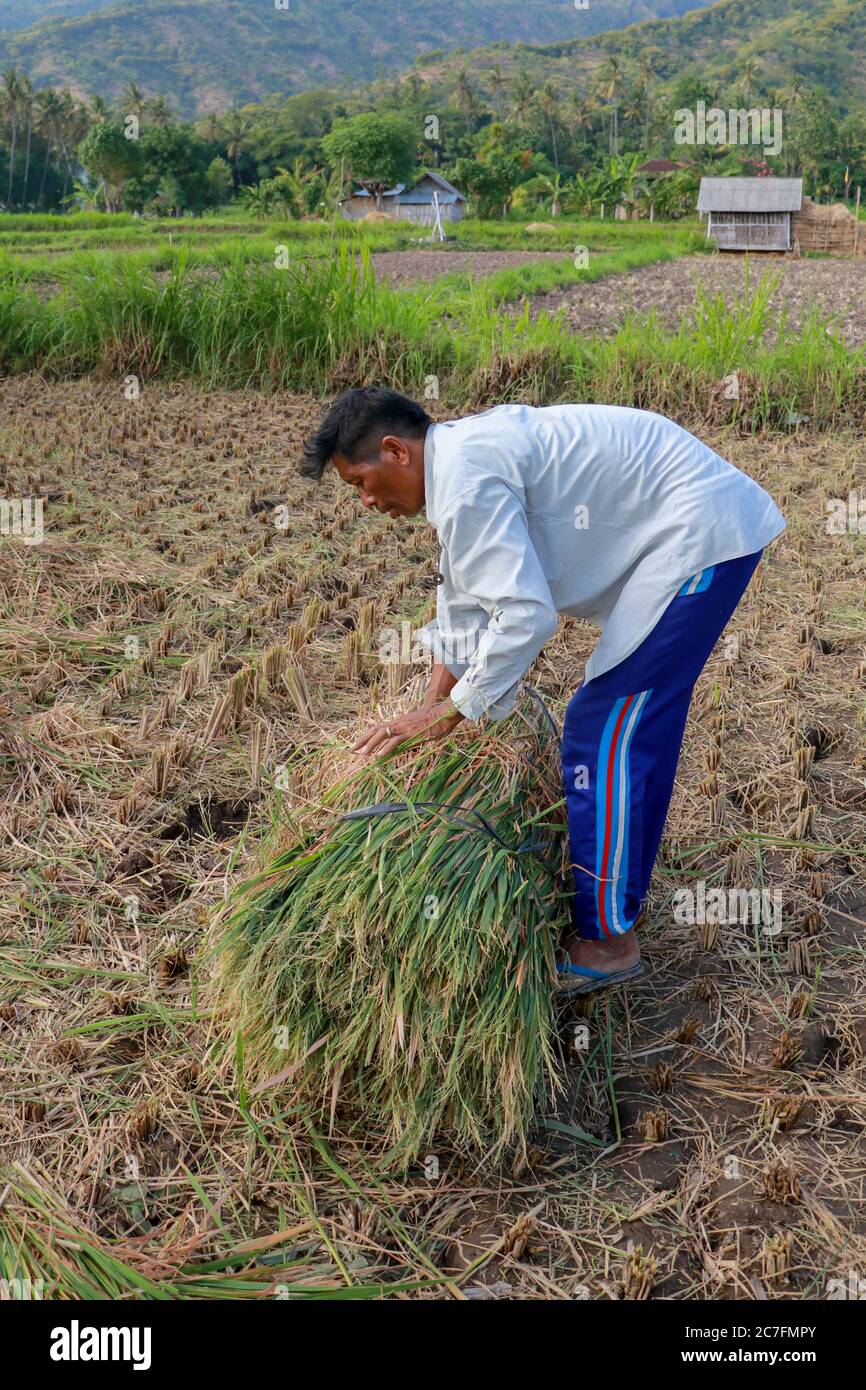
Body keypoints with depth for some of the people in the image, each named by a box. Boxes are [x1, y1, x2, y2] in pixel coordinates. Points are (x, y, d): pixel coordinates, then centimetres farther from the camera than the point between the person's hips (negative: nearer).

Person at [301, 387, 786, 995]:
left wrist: (449, 713, -13)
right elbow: (465, 599, 18)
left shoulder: (466, 480, -21)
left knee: (605, 733, -8)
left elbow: (525, 614, -25)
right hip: (705, 526, 11)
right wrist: (435, 701, 17)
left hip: (700, 530, -11)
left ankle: (607, 941, 2)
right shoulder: (463, 451, 12)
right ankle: (613, 893, 32)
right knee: (635, 728, 18)